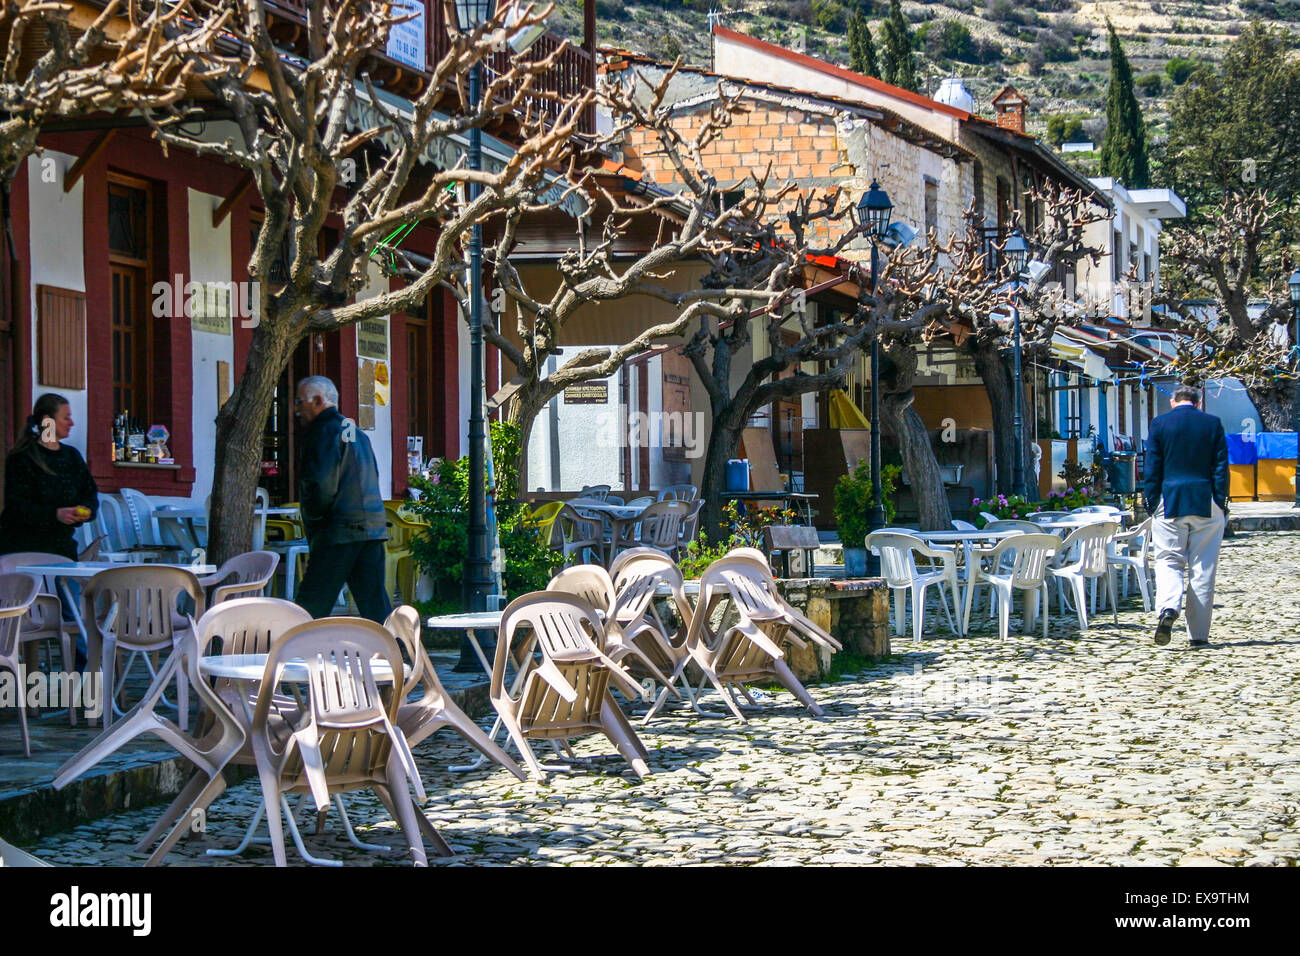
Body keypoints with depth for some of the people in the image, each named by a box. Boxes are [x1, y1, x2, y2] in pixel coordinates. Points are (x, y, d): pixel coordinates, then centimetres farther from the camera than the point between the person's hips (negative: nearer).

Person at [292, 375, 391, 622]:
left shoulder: (324, 431, -7)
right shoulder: (356, 433, 20)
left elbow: (322, 485, -17)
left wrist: (313, 522, -2)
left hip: (340, 531, -8)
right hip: (374, 527, 8)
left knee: (311, 607, -4)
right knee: (375, 604, 6)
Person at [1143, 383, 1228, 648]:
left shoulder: (1160, 423, 1)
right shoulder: (1213, 424, 4)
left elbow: (1152, 469, 1)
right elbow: (1221, 468, 2)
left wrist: (1151, 505, 6)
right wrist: (1221, 506, 5)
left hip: (1170, 504, -1)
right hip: (1206, 504, 1)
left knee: (1169, 561, 5)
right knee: (1203, 568, 5)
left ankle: (1168, 607, -24)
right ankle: (1199, 634, 5)